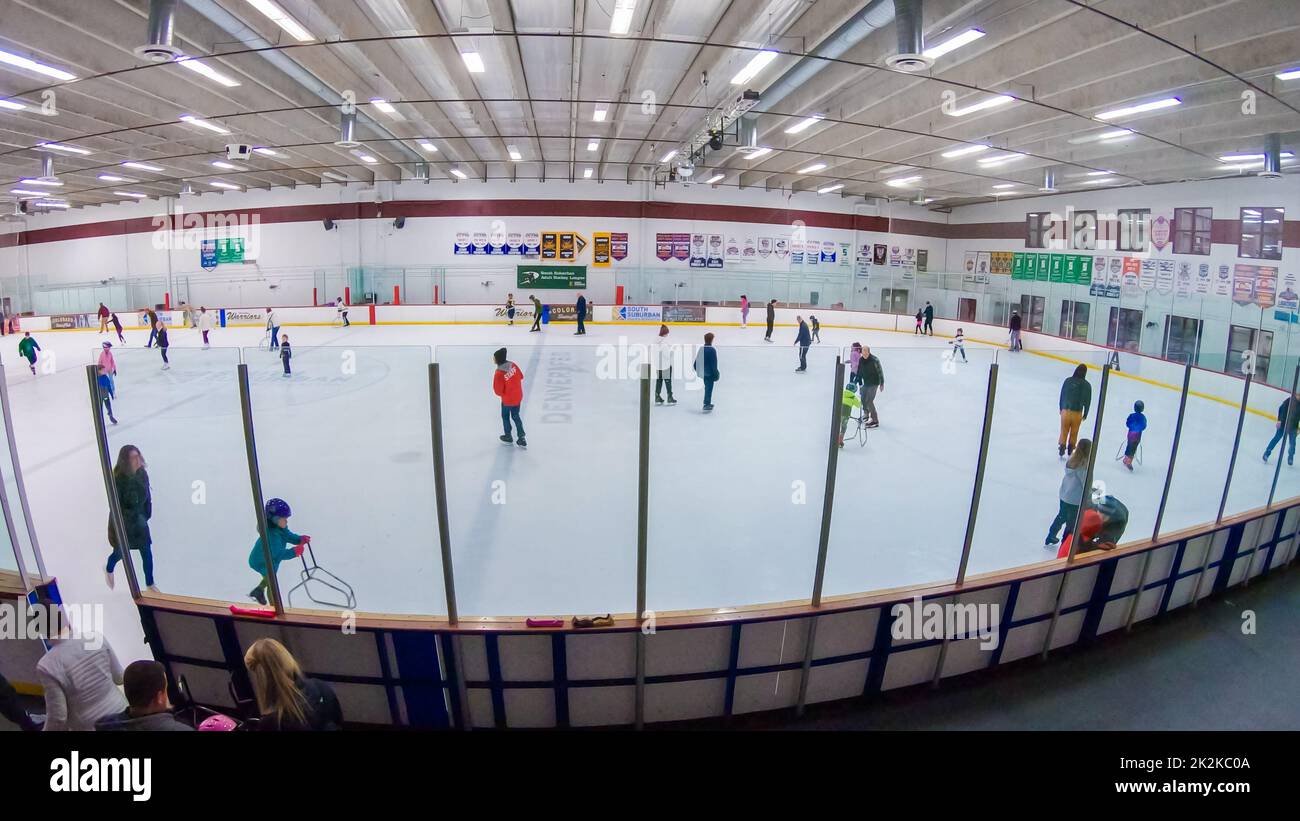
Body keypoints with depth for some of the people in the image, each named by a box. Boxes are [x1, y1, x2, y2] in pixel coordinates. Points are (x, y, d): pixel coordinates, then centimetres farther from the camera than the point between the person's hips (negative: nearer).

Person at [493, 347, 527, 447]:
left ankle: (508, 437, 38)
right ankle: (522, 439, 22)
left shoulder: (499, 373, -29)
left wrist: (503, 392, 0)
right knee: (515, 416, 20)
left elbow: (498, 391, -22)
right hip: (518, 396, 6)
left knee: (505, 416, 20)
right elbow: (521, 376, 5)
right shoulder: (513, 365, -11)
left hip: (507, 399, -6)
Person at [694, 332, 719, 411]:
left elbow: (696, 361, 9)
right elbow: (714, 363, -18)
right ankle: (706, 405, 1)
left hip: (703, 372, 7)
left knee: (707, 387, 21)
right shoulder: (712, 350, -17)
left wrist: (698, 370, 21)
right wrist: (716, 373, -11)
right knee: (709, 388, 0)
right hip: (709, 373, -7)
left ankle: (707, 403, 30)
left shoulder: (701, 349, 4)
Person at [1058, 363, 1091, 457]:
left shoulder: (1067, 381, -5)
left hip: (1065, 410, 0)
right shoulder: (1087, 385, -8)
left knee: (1064, 431, 13)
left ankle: (1062, 447, 9)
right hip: (1077, 413, 0)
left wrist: (1061, 409, 14)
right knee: (1074, 432, 16)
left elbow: (1062, 395, 2)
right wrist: (1085, 414, 7)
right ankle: (1070, 450, 25)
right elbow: (1087, 401, -4)